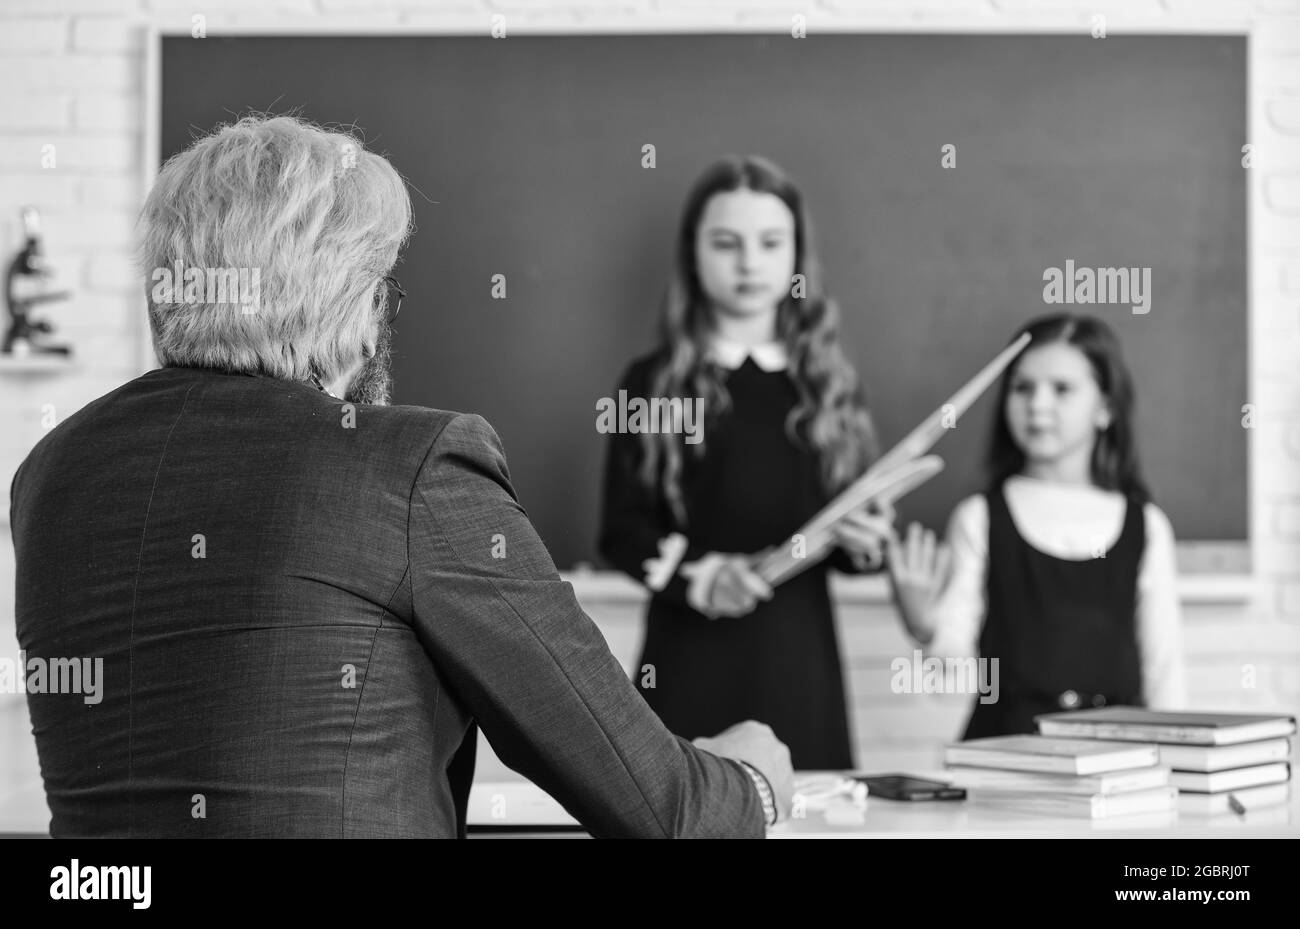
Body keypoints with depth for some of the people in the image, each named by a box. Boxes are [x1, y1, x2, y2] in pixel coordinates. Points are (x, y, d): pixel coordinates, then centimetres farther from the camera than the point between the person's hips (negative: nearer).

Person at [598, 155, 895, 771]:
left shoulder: (830, 385, 10)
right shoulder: (654, 383, 3)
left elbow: (853, 526, 14)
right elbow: (620, 532, 0)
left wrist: (865, 541, -8)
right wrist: (696, 576, -16)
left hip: (800, 657, 2)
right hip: (692, 660, -2)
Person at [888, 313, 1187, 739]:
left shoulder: (1145, 527, 7)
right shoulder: (979, 519, 3)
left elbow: (1163, 662, 12)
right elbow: (956, 655, -2)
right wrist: (924, 625, -22)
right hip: (1008, 735, -1)